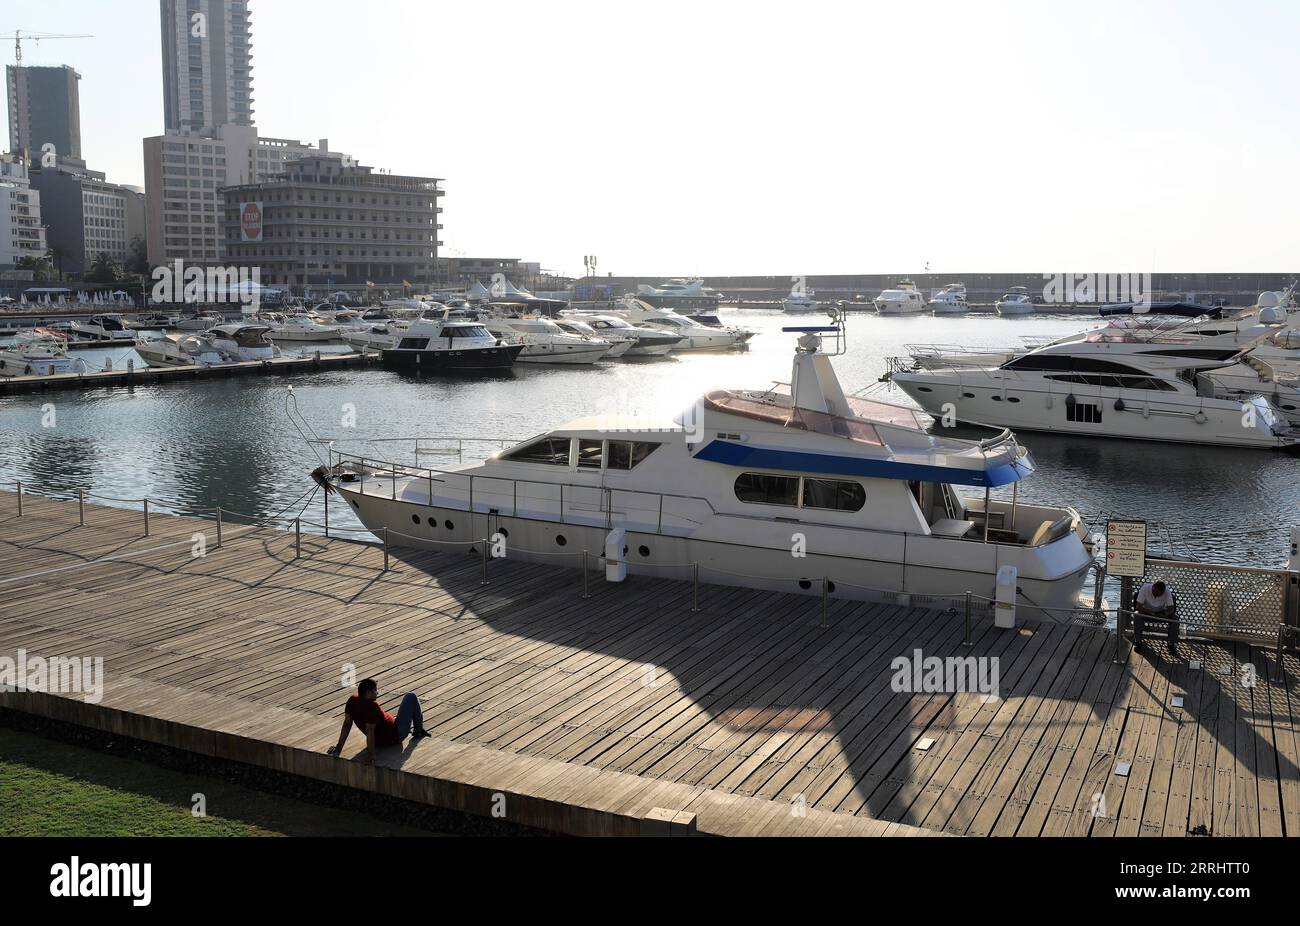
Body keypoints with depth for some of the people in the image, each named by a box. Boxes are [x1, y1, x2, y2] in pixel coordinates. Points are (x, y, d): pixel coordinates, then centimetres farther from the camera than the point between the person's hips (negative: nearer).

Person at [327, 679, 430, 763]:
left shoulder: (352, 701, -13)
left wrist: (339, 748, -10)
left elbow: (347, 724, -11)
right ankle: (419, 731, 20)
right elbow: (370, 730, -38)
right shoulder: (372, 706, -34)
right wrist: (370, 754, -38)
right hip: (395, 736, -8)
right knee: (411, 696, 4)